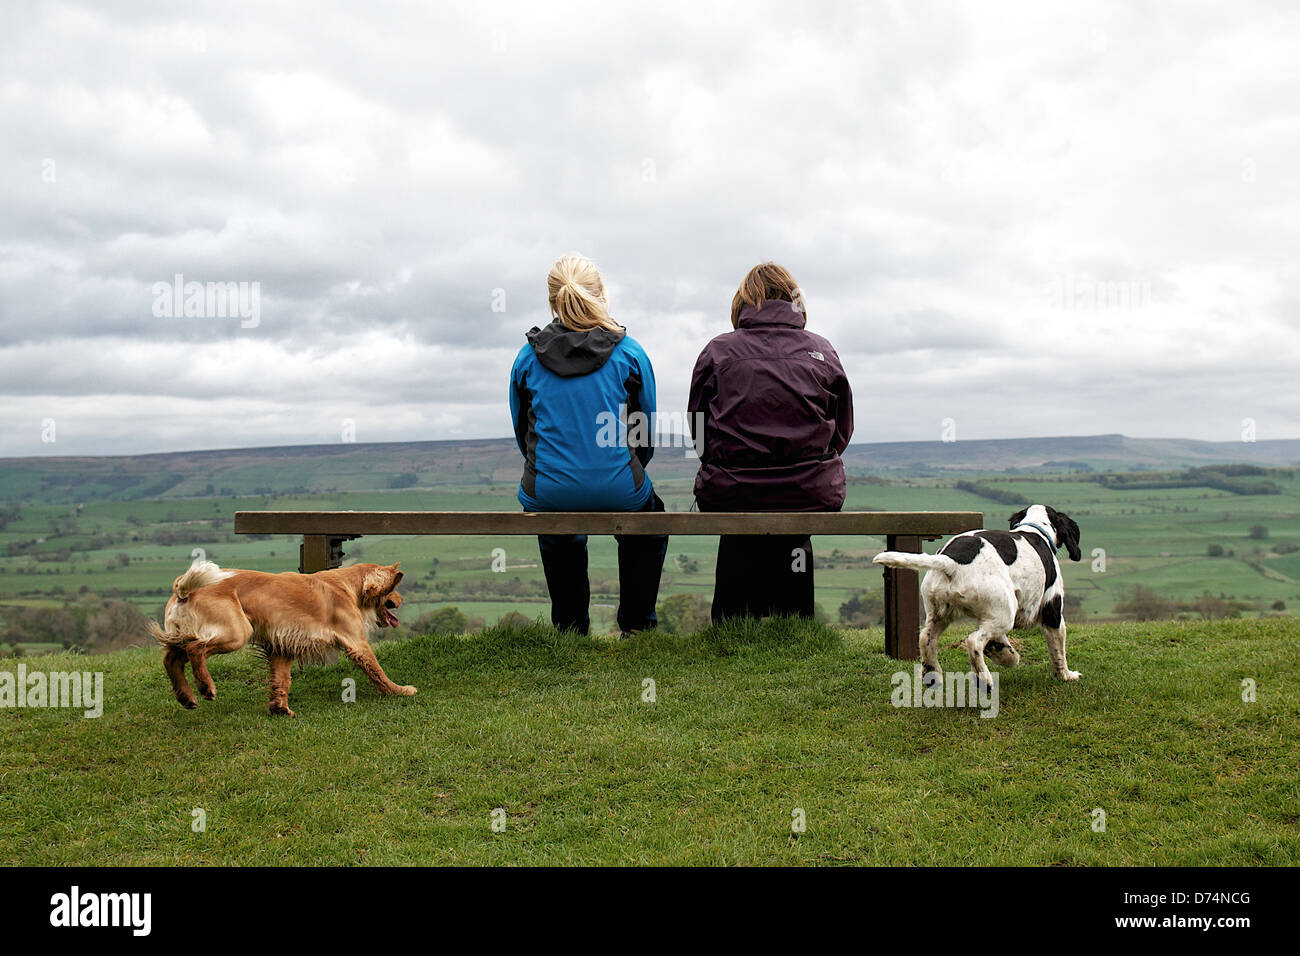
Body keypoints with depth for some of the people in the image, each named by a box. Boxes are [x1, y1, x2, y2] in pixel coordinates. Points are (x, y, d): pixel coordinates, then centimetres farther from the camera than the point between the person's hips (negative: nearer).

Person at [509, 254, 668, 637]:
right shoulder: (629, 353, 0)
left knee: (558, 543, 38)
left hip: (547, 496, 2)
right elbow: (647, 435, 7)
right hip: (619, 493, -1)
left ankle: (570, 631, 42)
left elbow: (522, 432, 12)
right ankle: (636, 627, 35)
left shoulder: (528, 357, 3)